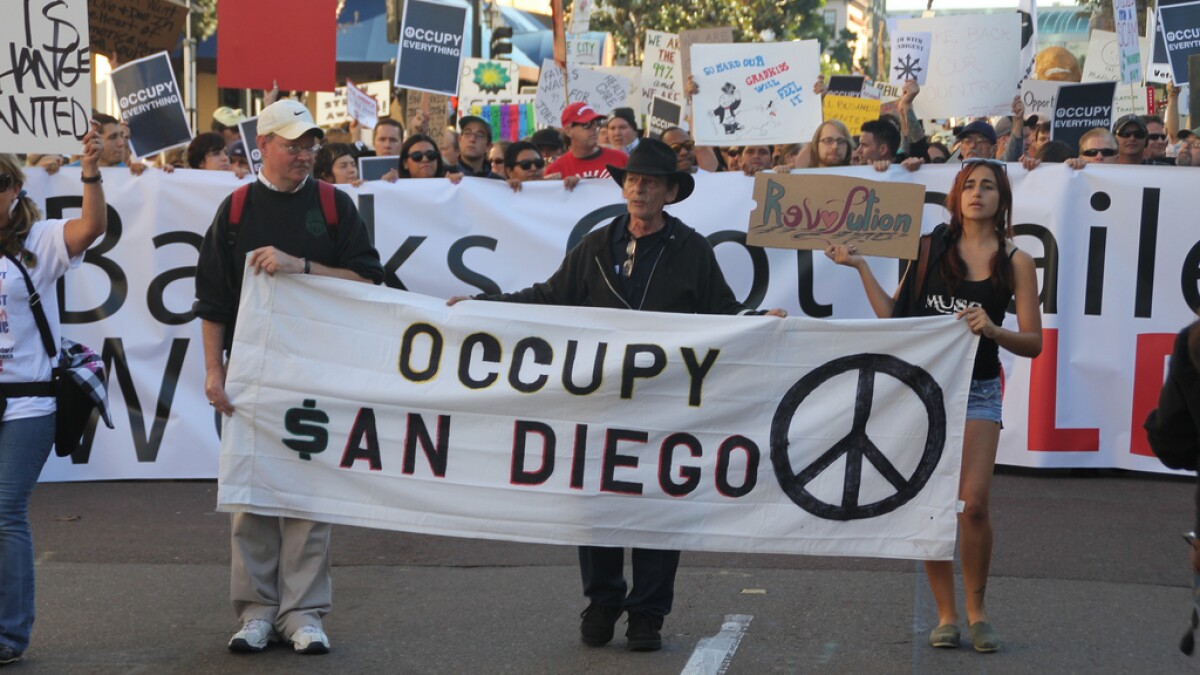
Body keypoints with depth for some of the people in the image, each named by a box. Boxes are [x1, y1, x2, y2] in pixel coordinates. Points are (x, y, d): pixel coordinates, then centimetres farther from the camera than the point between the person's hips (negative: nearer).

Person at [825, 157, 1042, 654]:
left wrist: (992, 330, -16)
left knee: (973, 504, -14)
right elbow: (893, 316, 9)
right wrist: (860, 267, 6)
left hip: (976, 391, -1)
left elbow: (1033, 343, 2)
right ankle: (946, 614, 11)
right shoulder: (932, 248, 7)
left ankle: (976, 608, 6)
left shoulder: (1015, 262, 3)